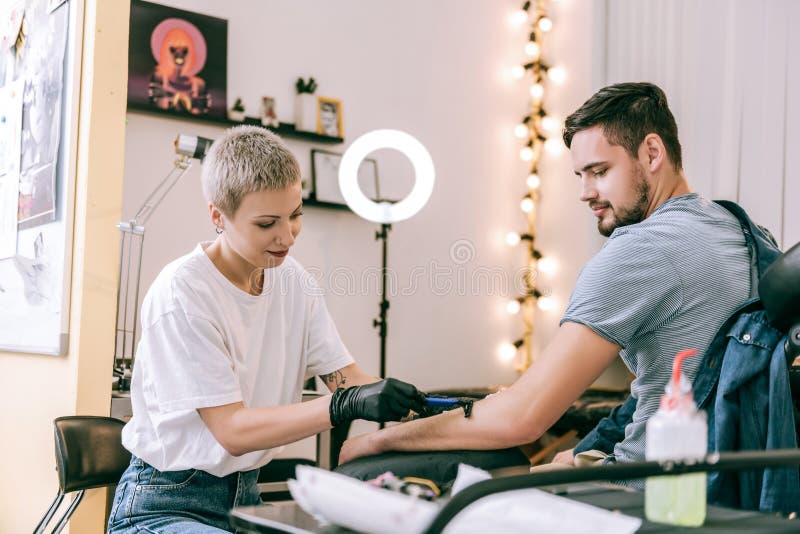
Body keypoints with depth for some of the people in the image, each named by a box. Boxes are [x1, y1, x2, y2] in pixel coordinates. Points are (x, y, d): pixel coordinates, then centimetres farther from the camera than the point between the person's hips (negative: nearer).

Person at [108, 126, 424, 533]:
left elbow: (346, 378, 0)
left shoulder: (293, 281, 3)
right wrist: (346, 406, -32)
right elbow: (232, 430, -21)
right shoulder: (180, 293, -19)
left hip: (245, 495, 6)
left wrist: (414, 403, -20)